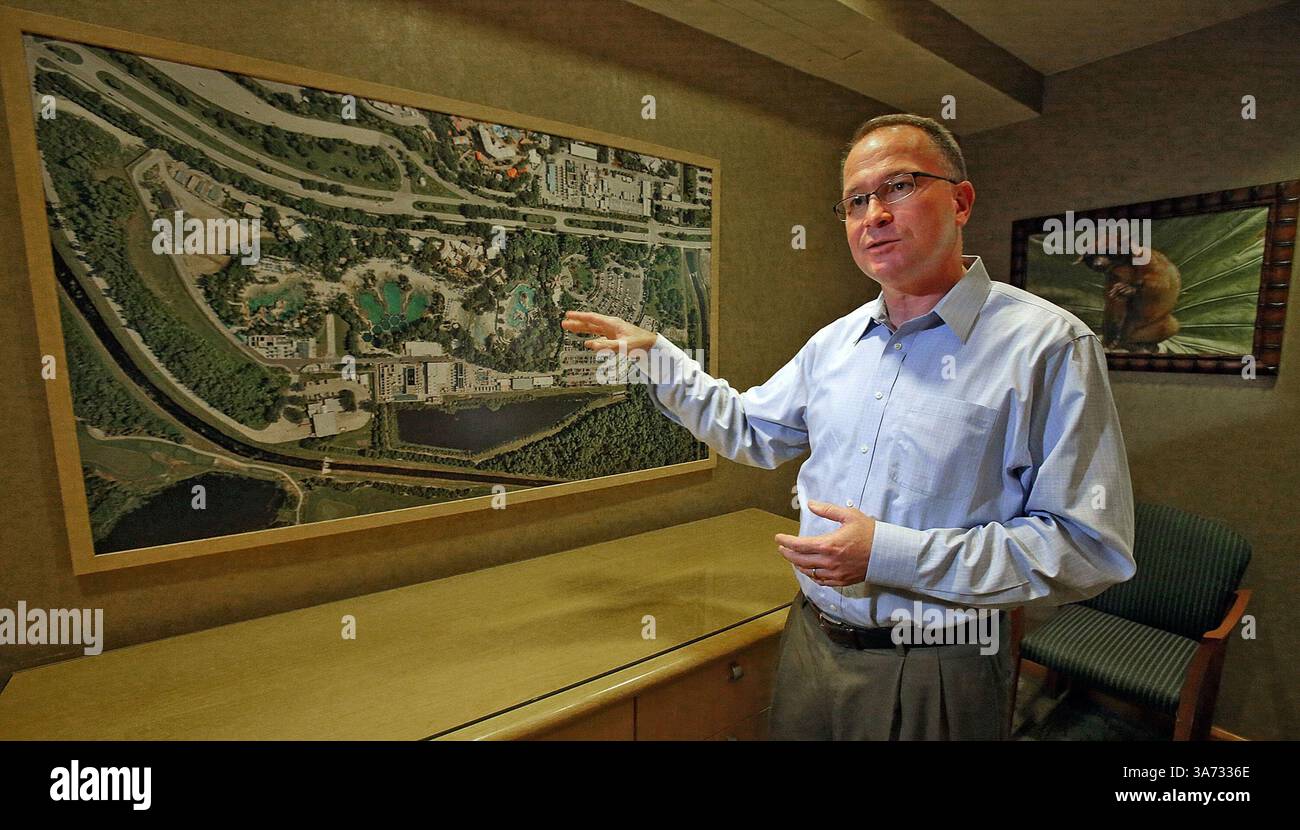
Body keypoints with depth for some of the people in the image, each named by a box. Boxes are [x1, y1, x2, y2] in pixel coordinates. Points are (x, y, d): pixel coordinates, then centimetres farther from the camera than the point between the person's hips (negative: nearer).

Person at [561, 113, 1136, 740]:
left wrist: (890, 553, -24)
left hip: (935, 678, -5)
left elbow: (1089, 546, -16)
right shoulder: (834, 342, 4)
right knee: (790, 731, 23)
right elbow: (750, 431, 12)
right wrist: (652, 353, 6)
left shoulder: (1047, 344, -15)